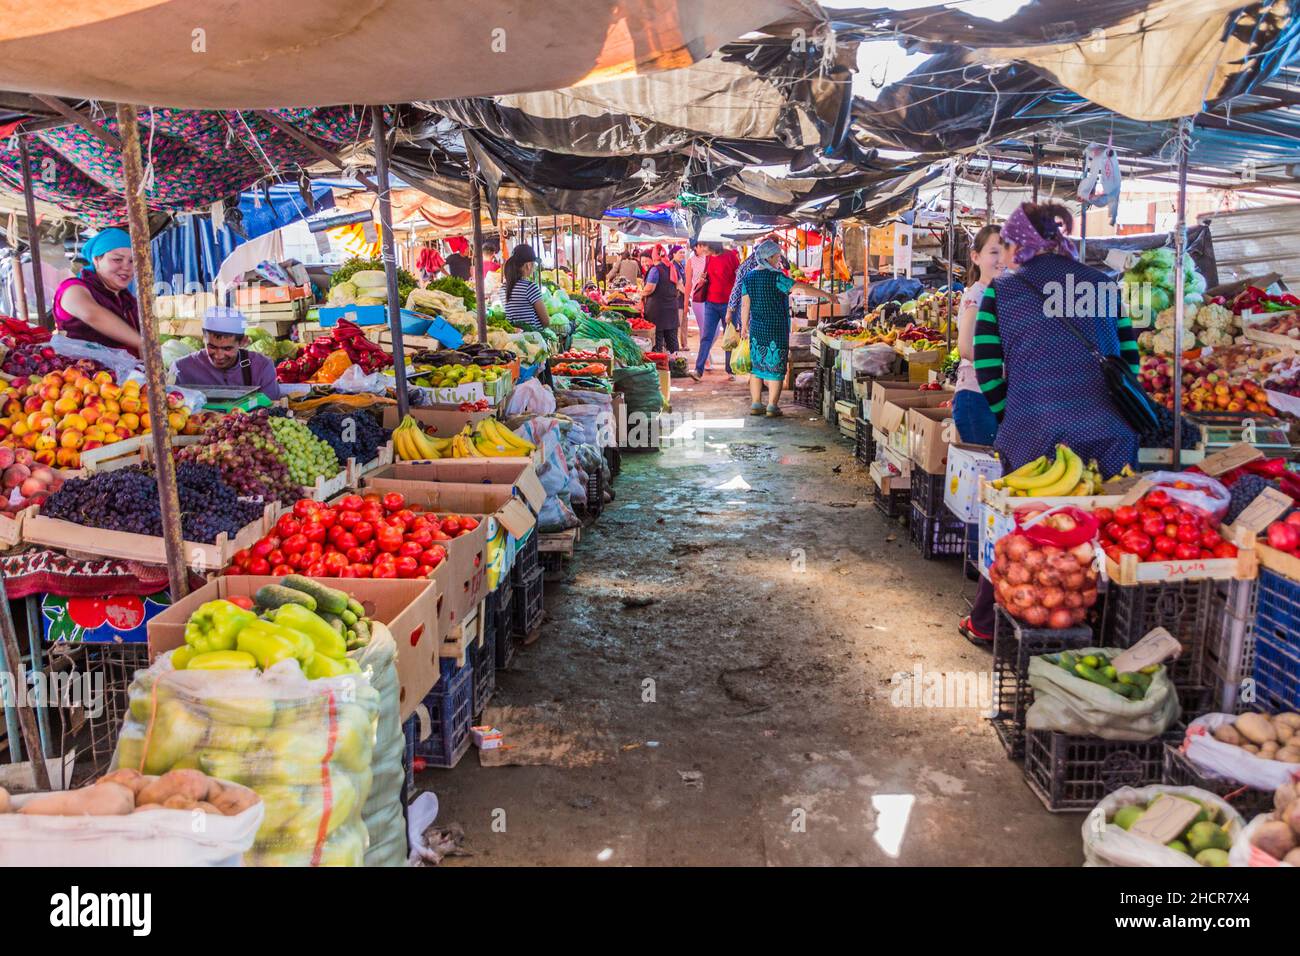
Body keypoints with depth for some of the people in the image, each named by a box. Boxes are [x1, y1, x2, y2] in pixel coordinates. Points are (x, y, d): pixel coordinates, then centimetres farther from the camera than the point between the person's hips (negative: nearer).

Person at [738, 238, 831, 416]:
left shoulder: (748, 277, 3)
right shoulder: (776, 277, -13)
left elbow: (745, 304, 6)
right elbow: (801, 288, -16)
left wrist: (744, 325, 16)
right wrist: (825, 295, -9)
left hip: (756, 329, 5)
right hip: (776, 330, -5)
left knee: (757, 366, 12)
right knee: (775, 366, 2)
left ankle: (755, 404, 14)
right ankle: (772, 406, 3)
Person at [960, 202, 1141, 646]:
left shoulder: (1001, 290, 3)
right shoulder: (1103, 284, 11)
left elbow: (988, 371, -1)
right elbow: (1129, 360, 10)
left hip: (1035, 434, -1)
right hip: (1107, 434, 2)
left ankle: (986, 624, 28)